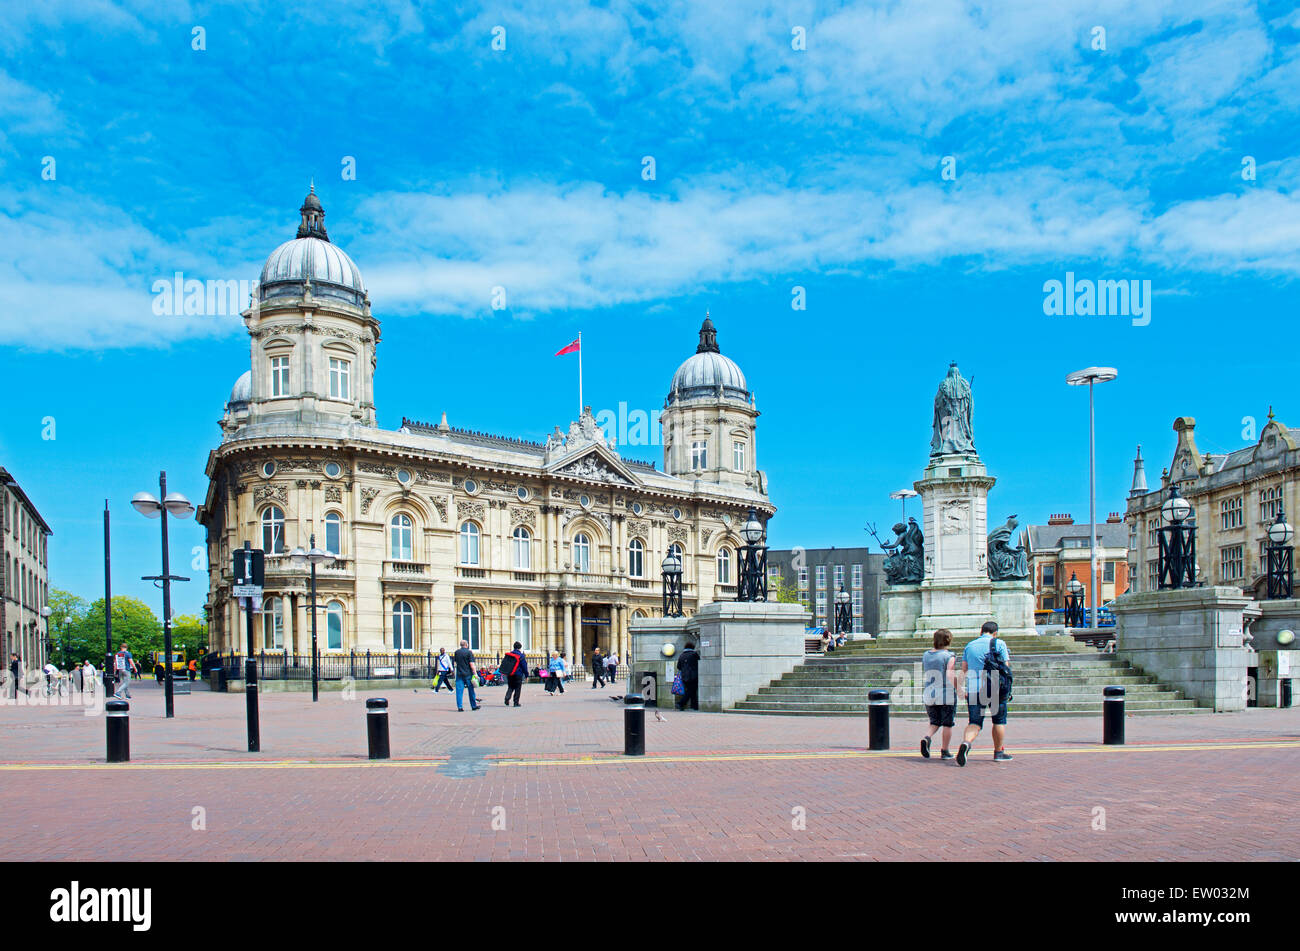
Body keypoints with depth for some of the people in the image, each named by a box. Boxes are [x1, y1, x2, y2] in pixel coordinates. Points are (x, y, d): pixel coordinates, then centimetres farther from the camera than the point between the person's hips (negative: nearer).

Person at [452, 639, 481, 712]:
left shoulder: (457, 652, 6)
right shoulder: (469, 652, -7)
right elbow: (471, 664, -13)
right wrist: (475, 673, -11)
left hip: (459, 674, 3)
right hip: (468, 674, -3)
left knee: (459, 691, 1)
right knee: (471, 690, 8)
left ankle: (460, 706, -6)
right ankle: (474, 705, 17)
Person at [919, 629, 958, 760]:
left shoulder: (926, 655, 7)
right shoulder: (949, 656, -10)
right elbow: (951, 676, -18)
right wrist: (960, 690, -10)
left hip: (929, 695, 5)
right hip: (946, 695, -5)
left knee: (934, 722, 15)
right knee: (947, 724, 8)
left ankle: (927, 738, -12)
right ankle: (945, 752, 12)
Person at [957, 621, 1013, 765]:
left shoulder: (969, 646, 12)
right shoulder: (999, 644, 2)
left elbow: (963, 670, 10)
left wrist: (963, 689, 15)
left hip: (974, 688, 2)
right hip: (995, 688, -2)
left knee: (975, 722, 2)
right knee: (999, 720, 16)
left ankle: (966, 742, -26)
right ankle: (998, 753, 23)